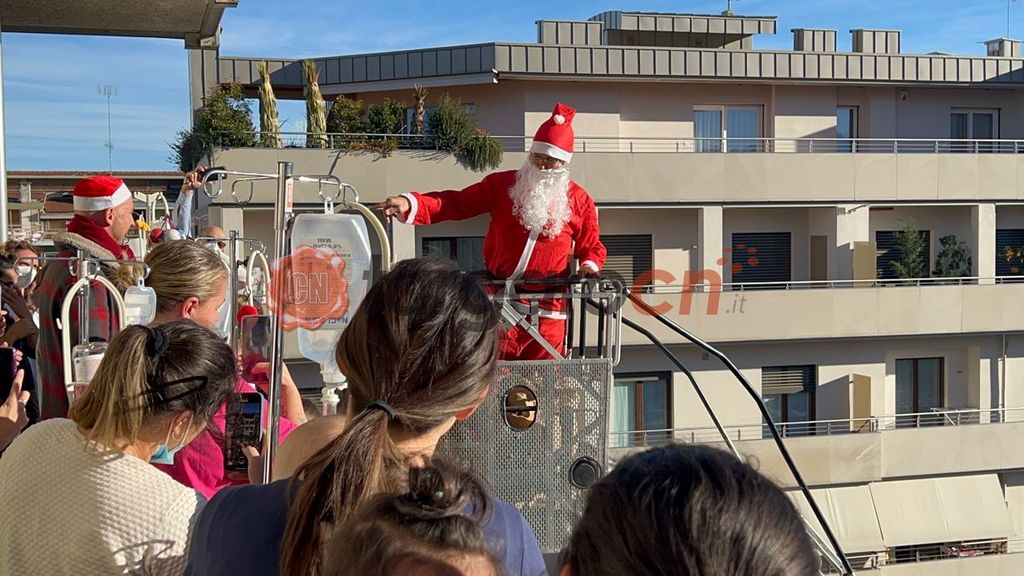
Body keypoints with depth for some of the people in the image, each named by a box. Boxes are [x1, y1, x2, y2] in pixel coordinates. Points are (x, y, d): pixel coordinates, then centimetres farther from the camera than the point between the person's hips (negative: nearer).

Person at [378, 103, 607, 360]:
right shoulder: (502, 184, 4)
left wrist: (589, 265, -9)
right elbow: (457, 203, 1)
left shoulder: (579, 200, 5)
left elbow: (592, 246, 14)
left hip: (548, 310, 0)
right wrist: (411, 204, -13)